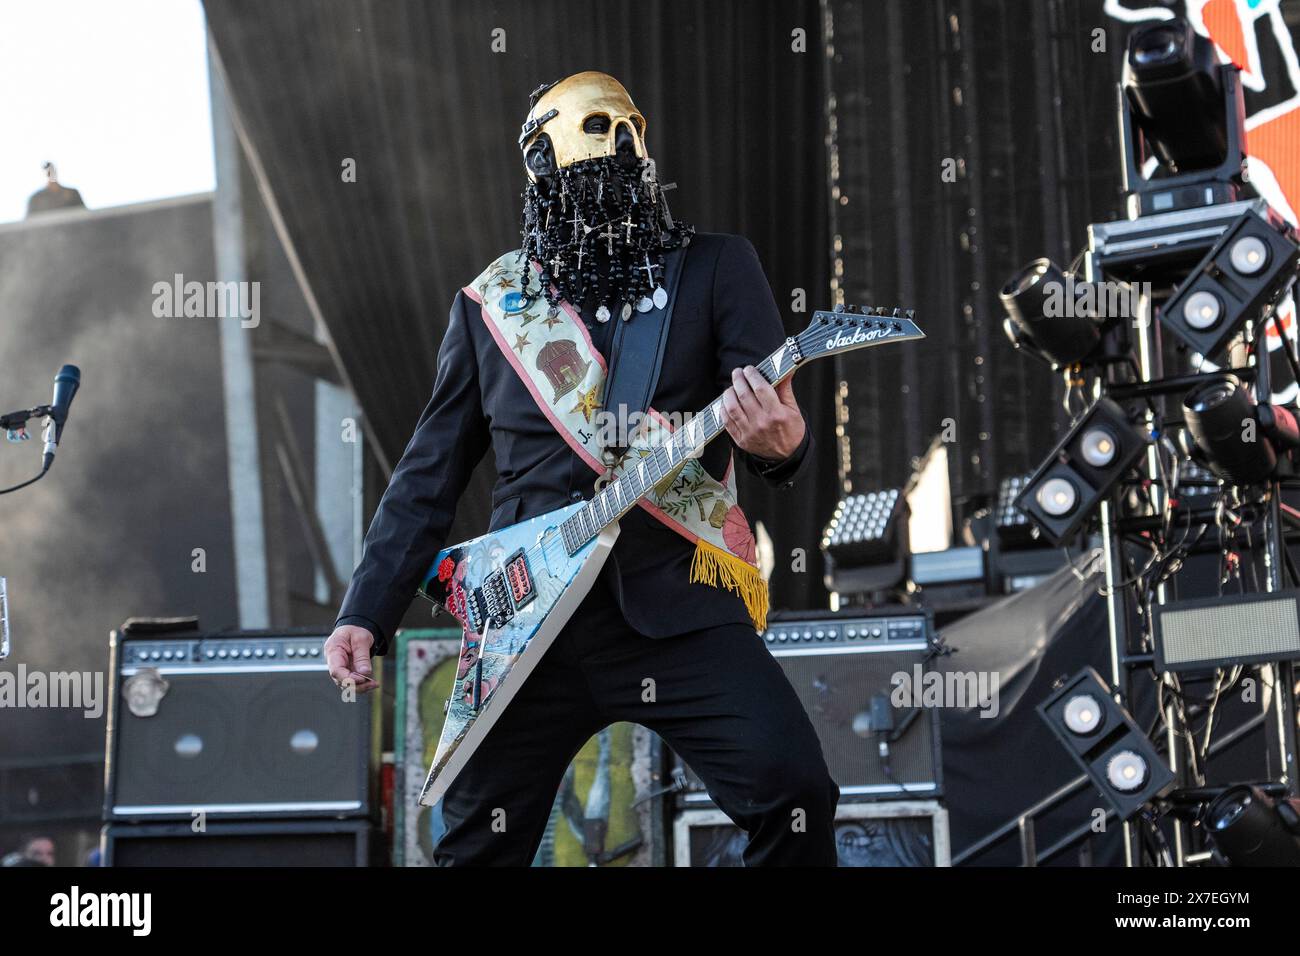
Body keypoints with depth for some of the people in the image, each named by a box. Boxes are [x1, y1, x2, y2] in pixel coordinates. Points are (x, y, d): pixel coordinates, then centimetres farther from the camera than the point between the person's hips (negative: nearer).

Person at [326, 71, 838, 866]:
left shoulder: (716, 269, 6)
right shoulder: (490, 302, 12)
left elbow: (780, 418, -3)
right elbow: (430, 476, 14)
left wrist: (780, 442, -28)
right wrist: (365, 615, 7)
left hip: (675, 608, -2)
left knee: (793, 795, -20)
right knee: (479, 843, 5)